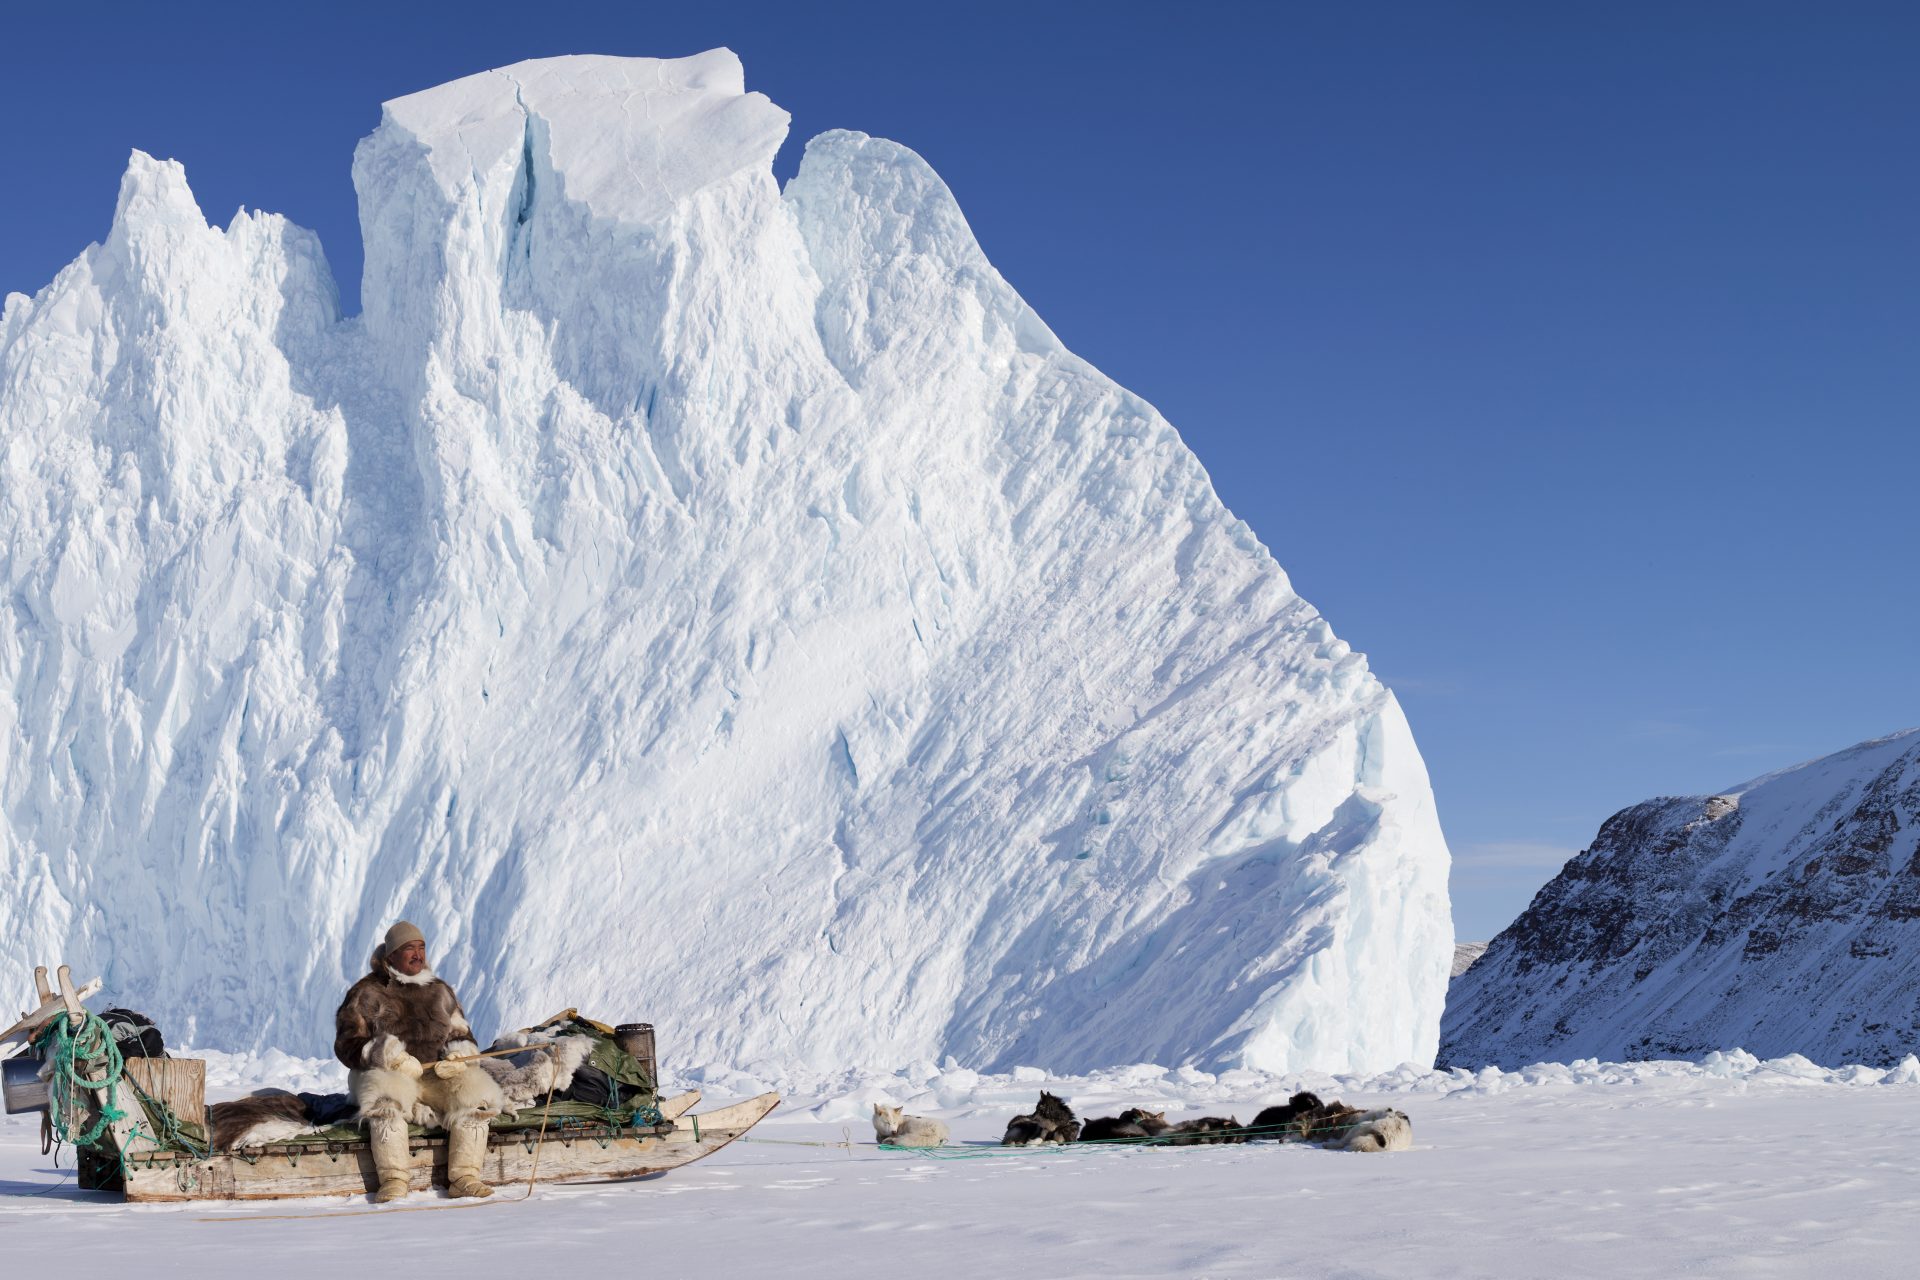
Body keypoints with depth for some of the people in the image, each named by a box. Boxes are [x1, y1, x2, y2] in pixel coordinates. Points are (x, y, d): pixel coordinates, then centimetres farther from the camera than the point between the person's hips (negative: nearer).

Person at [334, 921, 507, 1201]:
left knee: (476, 1096, -25)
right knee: (386, 1100, -39)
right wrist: (390, 1057, -20)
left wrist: (457, 1057, -6)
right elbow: (348, 1046, -3)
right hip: (385, 1074, -3)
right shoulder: (367, 993, 3)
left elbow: (462, 1036, 19)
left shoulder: (440, 991, 16)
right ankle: (395, 1179, -37)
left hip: (435, 1076, 3)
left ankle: (464, 1177, -28)